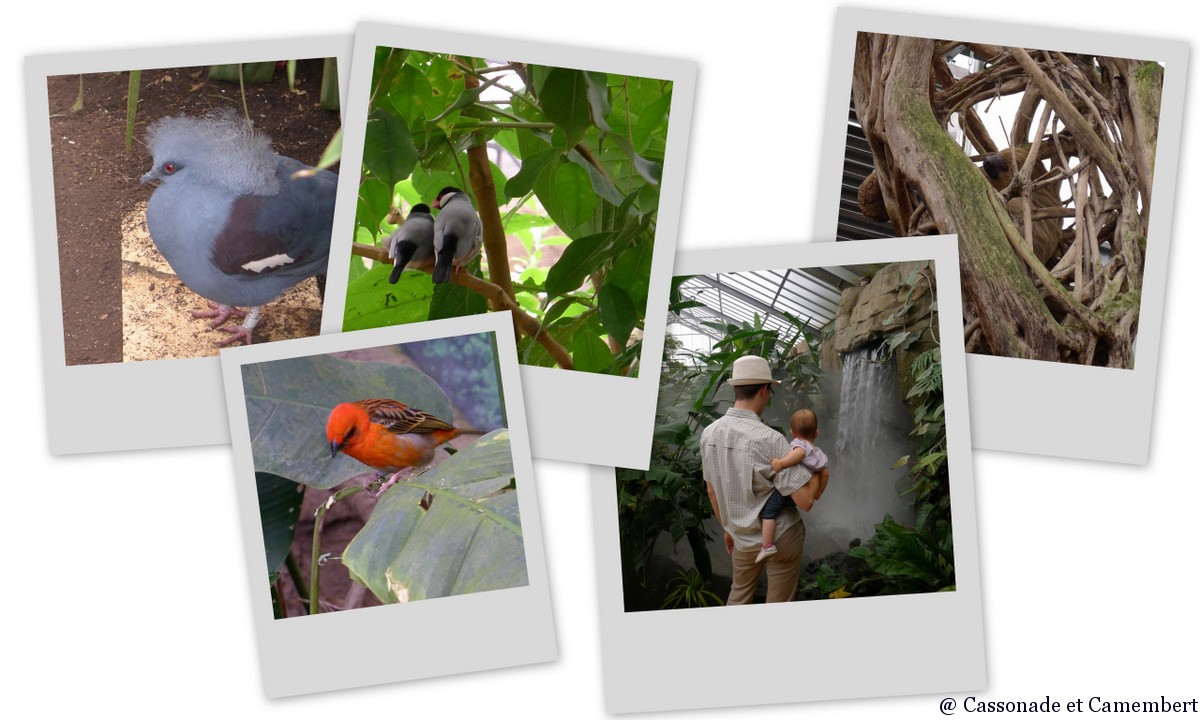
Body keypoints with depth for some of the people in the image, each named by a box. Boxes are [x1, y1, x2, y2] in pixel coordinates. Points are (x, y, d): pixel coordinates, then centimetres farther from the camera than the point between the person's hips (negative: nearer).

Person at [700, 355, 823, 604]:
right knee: (779, 603, 11)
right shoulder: (769, 440, -28)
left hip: (744, 537, 5)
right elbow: (805, 501, -27)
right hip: (782, 537, -5)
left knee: (740, 594, 24)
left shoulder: (709, 434, -9)